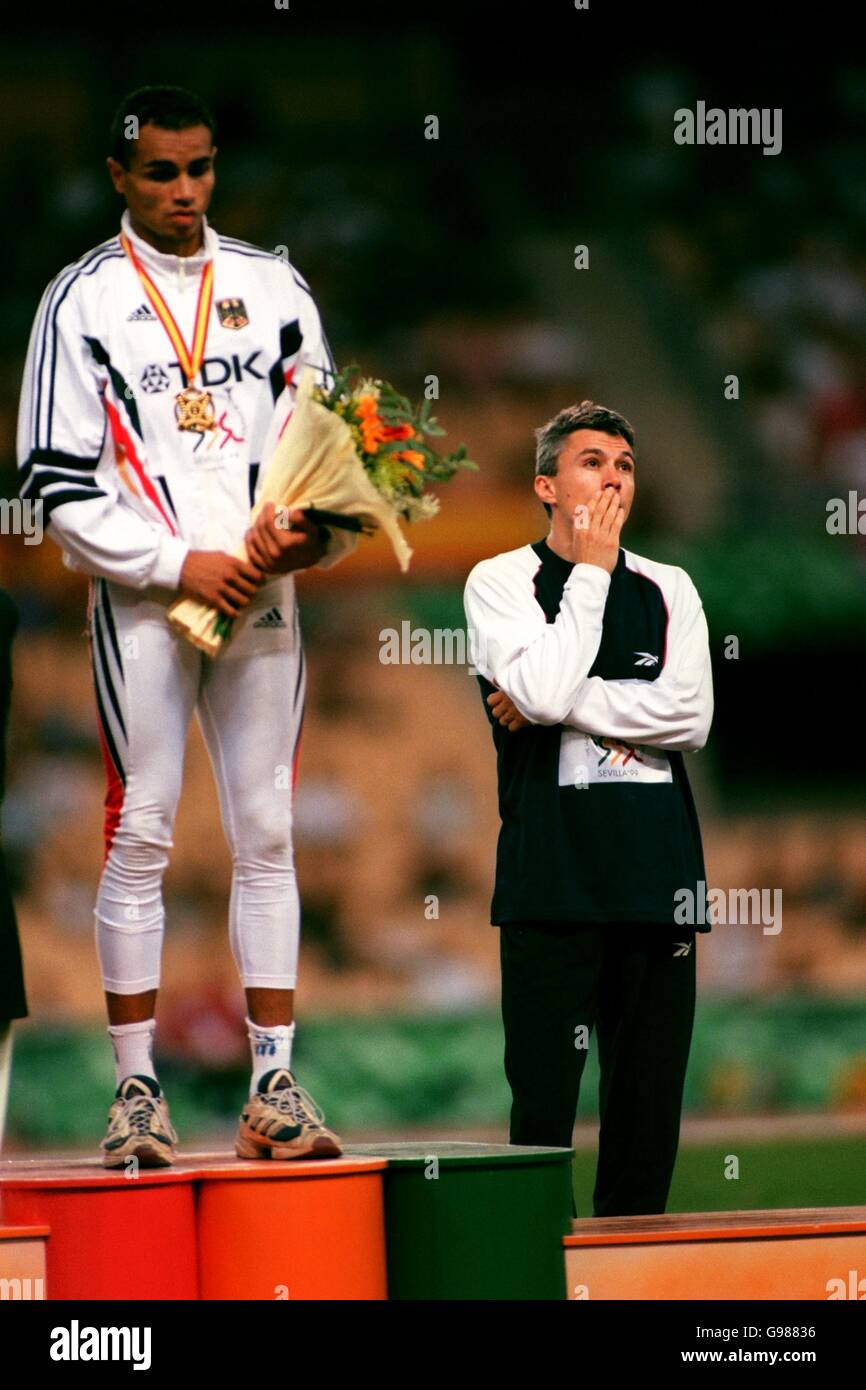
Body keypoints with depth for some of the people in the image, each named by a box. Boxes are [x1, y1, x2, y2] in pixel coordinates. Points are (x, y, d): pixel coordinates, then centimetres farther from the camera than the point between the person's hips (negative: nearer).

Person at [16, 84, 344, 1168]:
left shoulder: (273, 288, 11)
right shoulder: (82, 301, 0)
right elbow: (59, 482, -4)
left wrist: (309, 532, -7)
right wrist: (179, 563, -12)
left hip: (260, 595, 3)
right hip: (141, 601, -3)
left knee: (266, 835, 2)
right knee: (140, 833, -3)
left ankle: (275, 1085, 4)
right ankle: (136, 1091, 1)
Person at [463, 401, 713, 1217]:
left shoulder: (668, 589, 14)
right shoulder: (501, 582, 5)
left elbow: (690, 716, -2)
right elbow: (544, 690, -13)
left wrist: (560, 706, -8)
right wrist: (591, 572, -3)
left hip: (656, 866, 4)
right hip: (553, 867, -4)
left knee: (650, 1089, 4)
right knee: (544, 1092, -7)